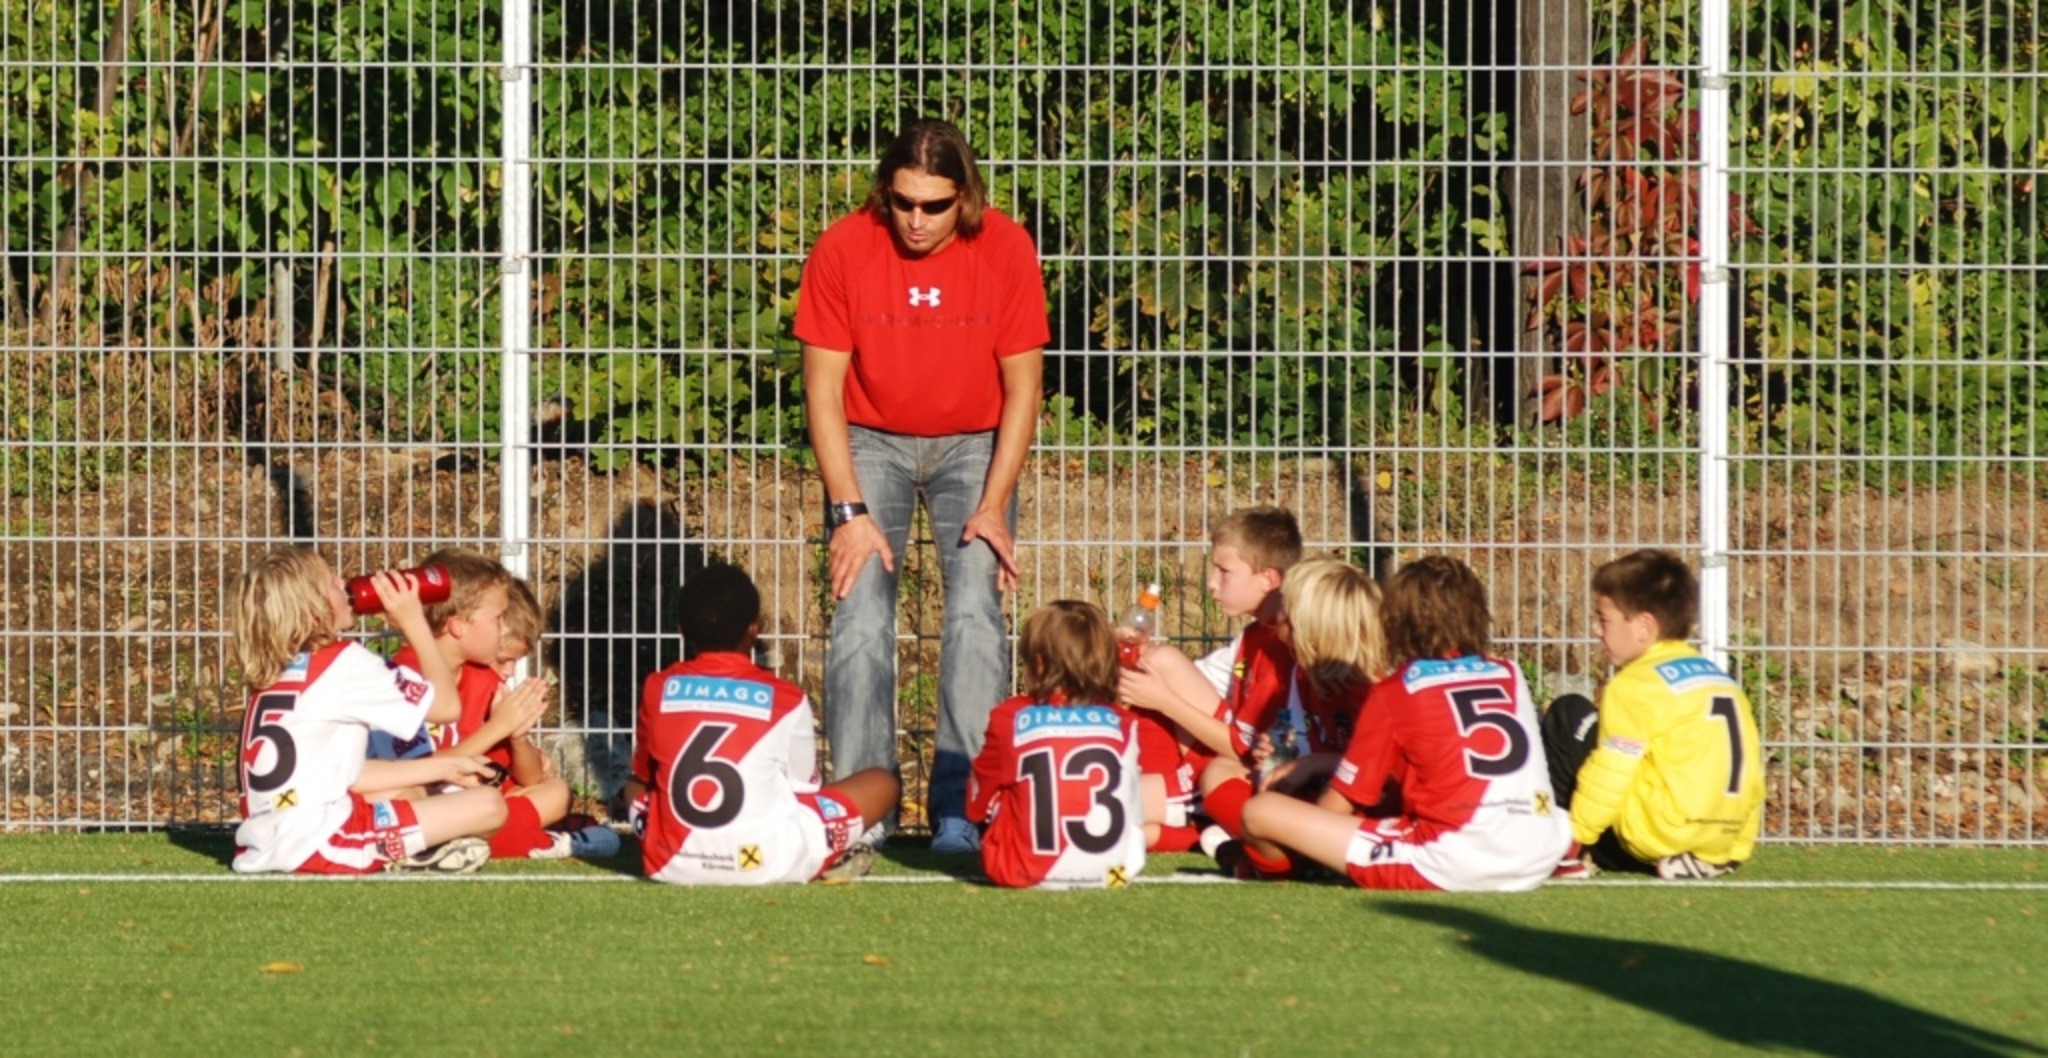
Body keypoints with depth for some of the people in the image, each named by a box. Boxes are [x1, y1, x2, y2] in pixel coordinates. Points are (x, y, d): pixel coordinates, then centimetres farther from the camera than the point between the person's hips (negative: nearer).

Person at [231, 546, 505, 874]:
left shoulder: (271, 675, 17)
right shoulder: (345, 663, -8)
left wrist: (444, 768, 20)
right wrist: (415, 624, 7)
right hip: (320, 844, -8)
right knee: (488, 804, -7)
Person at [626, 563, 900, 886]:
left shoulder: (658, 690, 5)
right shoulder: (786, 700, -2)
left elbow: (644, 775, 19)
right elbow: (805, 788, 9)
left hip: (672, 864, 3)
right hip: (768, 865, -3)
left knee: (634, 786, 36)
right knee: (882, 783, 13)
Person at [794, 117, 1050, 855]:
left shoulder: (1006, 252, -16)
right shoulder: (843, 251, -17)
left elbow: (1022, 389, -8)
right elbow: (823, 389, -12)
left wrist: (993, 508, -13)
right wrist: (850, 511, -17)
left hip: (974, 443, 0)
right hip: (870, 441, 0)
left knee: (975, 611, -15)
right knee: (861, 614, -13)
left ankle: (960, 805, -13)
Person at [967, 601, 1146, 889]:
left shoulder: (1011, 719, -3)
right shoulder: (1121, 725, 2)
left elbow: (978, 806, 8)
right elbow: (1135, 812, 12)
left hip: (1031, 874, -1)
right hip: (1110, 873, 2)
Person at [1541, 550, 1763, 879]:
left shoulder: (1636, 684, -8)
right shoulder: (1723, 680, 16)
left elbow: (1610, 775, -11)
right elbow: (1751, 772, 16)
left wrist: (1576, 835, 0)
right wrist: (1737, 848, 23)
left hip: (1656, 834, -9)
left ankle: (1567, 849, 2)